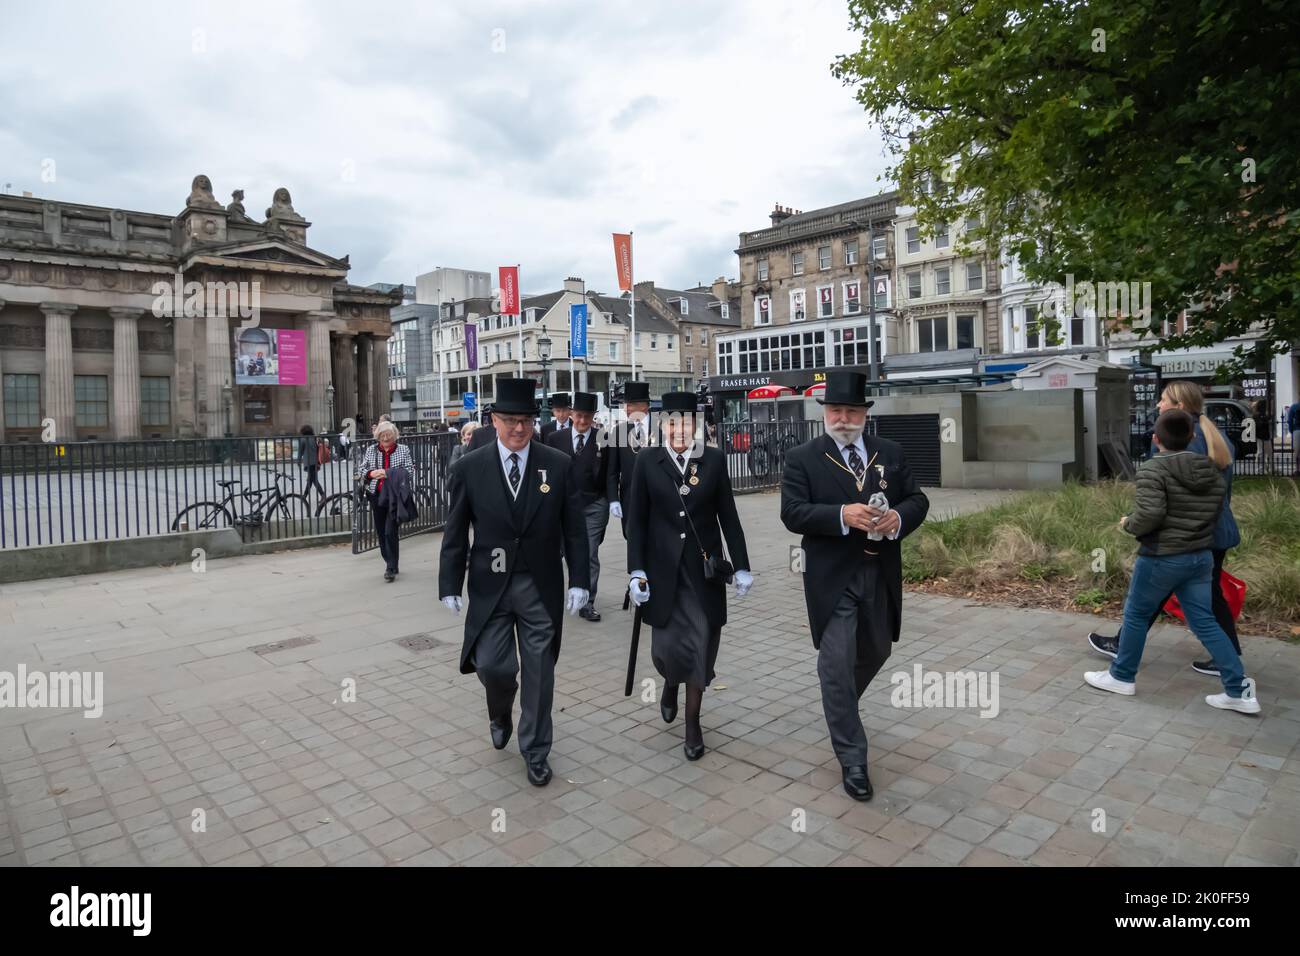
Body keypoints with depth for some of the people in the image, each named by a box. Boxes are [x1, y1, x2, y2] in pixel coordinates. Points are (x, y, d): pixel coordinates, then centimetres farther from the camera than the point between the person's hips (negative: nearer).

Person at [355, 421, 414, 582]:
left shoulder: (403, 450, 2)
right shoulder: (371, 450, 10)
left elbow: (409, 472, -5)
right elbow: (360, 469, 11)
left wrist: (389, 473, -18)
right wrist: (372, 473, -11)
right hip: (376, 495, 4)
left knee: (390, 531, -11)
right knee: (380, 531, 11)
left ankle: (391, 568, -6)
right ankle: (389, 563, 27)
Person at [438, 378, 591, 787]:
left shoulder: (559, 465, -3)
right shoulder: (469, 468, -3)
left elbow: (574, 530, -1)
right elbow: (455, 533, 1)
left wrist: (578, 581, -5)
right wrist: (450, 585, -2)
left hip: (541, 586, 0)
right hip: (490, 586, 0)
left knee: (539, 671, 7)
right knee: (492, 666, -2)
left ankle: (535, 752, 26)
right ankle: (500, 713, 35)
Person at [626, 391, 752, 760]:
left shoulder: (714, 460, 0)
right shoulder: (647, 462, -1)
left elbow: (728, 516, 2)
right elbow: (636, 520, 0)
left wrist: (742, 566, 1)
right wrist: (637, 571, -6)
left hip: (704, 570, 0)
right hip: (663, 569, 0)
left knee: (701, 645, 4)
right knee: (666, 646, 2)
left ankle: (693, 722, 22)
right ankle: (671, 683, 39)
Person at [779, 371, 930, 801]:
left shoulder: (891, 453, 7)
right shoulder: (801, 459, -4)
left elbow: (917, 499, 6)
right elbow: (793, 513, -12)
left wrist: (898, 517, -17)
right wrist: (843, 515, -26)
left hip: (881, 575, 5)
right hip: (832, 578, -4)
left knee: (875, 653, 21)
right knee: (837, 665, -3)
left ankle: (840, 707, 51)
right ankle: (852, 760, 10)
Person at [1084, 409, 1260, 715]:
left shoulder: (1153, 469, -16)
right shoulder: (1212, 471, 8)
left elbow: (1150, 515, -25)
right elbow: (1215, 512, 13)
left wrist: (1128, 524, -6)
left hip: (1161, 558, -6)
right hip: (1201, 556, 7)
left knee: (1136, 615, 10)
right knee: (1204, 622, 12)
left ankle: (1122, 677, 22)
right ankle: (1239, 690, 11)